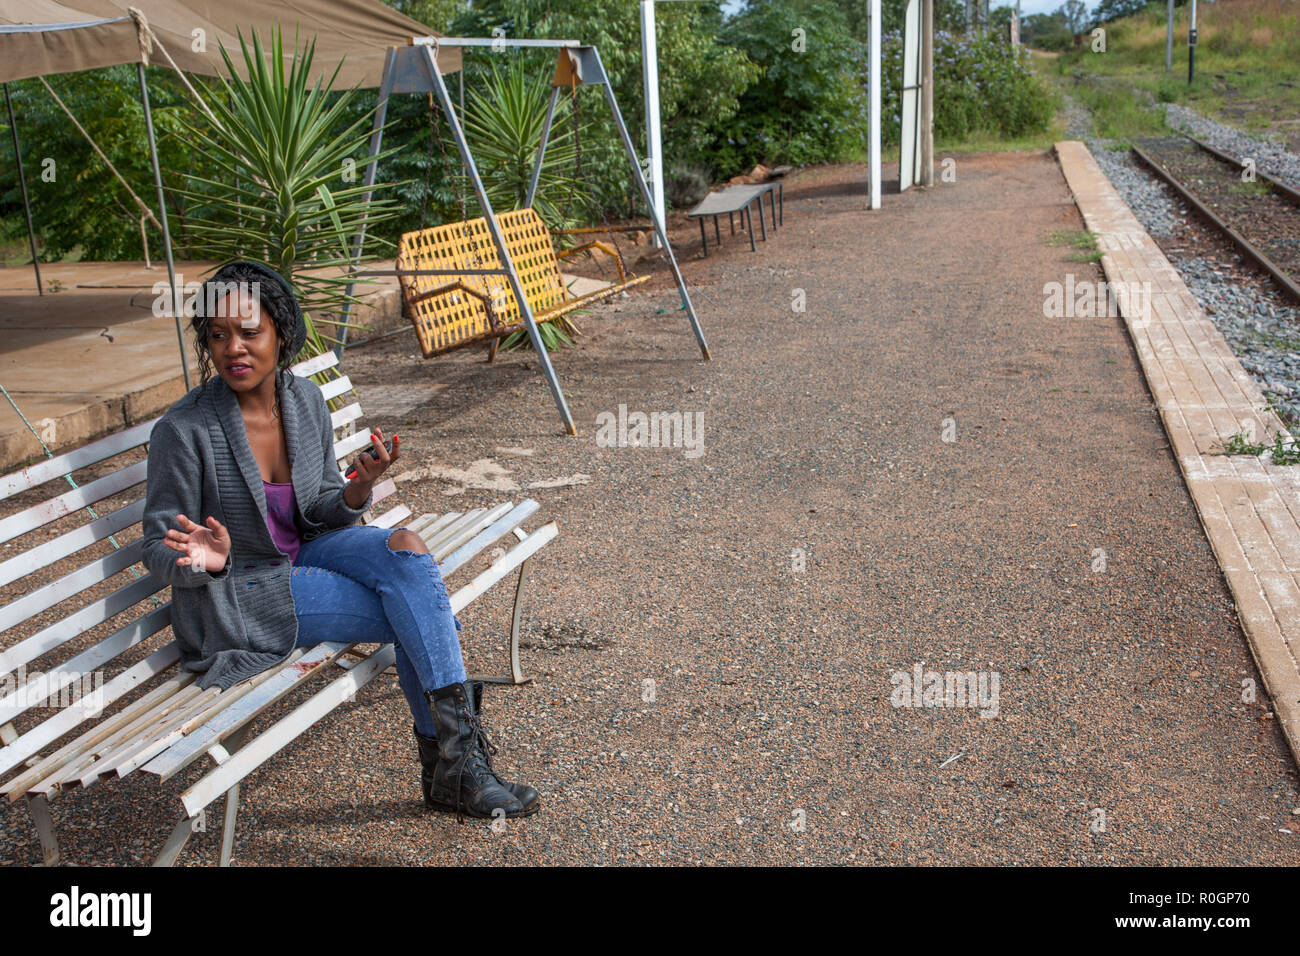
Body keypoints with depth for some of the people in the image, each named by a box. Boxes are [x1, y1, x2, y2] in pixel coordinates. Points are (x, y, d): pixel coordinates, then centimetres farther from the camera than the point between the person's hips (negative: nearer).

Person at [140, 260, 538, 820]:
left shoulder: (305, 401, -4)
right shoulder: (184, 431, -20)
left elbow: (319, 517, 4)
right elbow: (159, 550, -11)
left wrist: (358, 490, -18)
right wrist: (206, 562, -34)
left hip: (300, 557, 5)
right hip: (232, 596, -5)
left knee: (403, 546, -24)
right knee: (416, 615, -20)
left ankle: (449, 762, -19)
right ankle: (456, 762, -7)